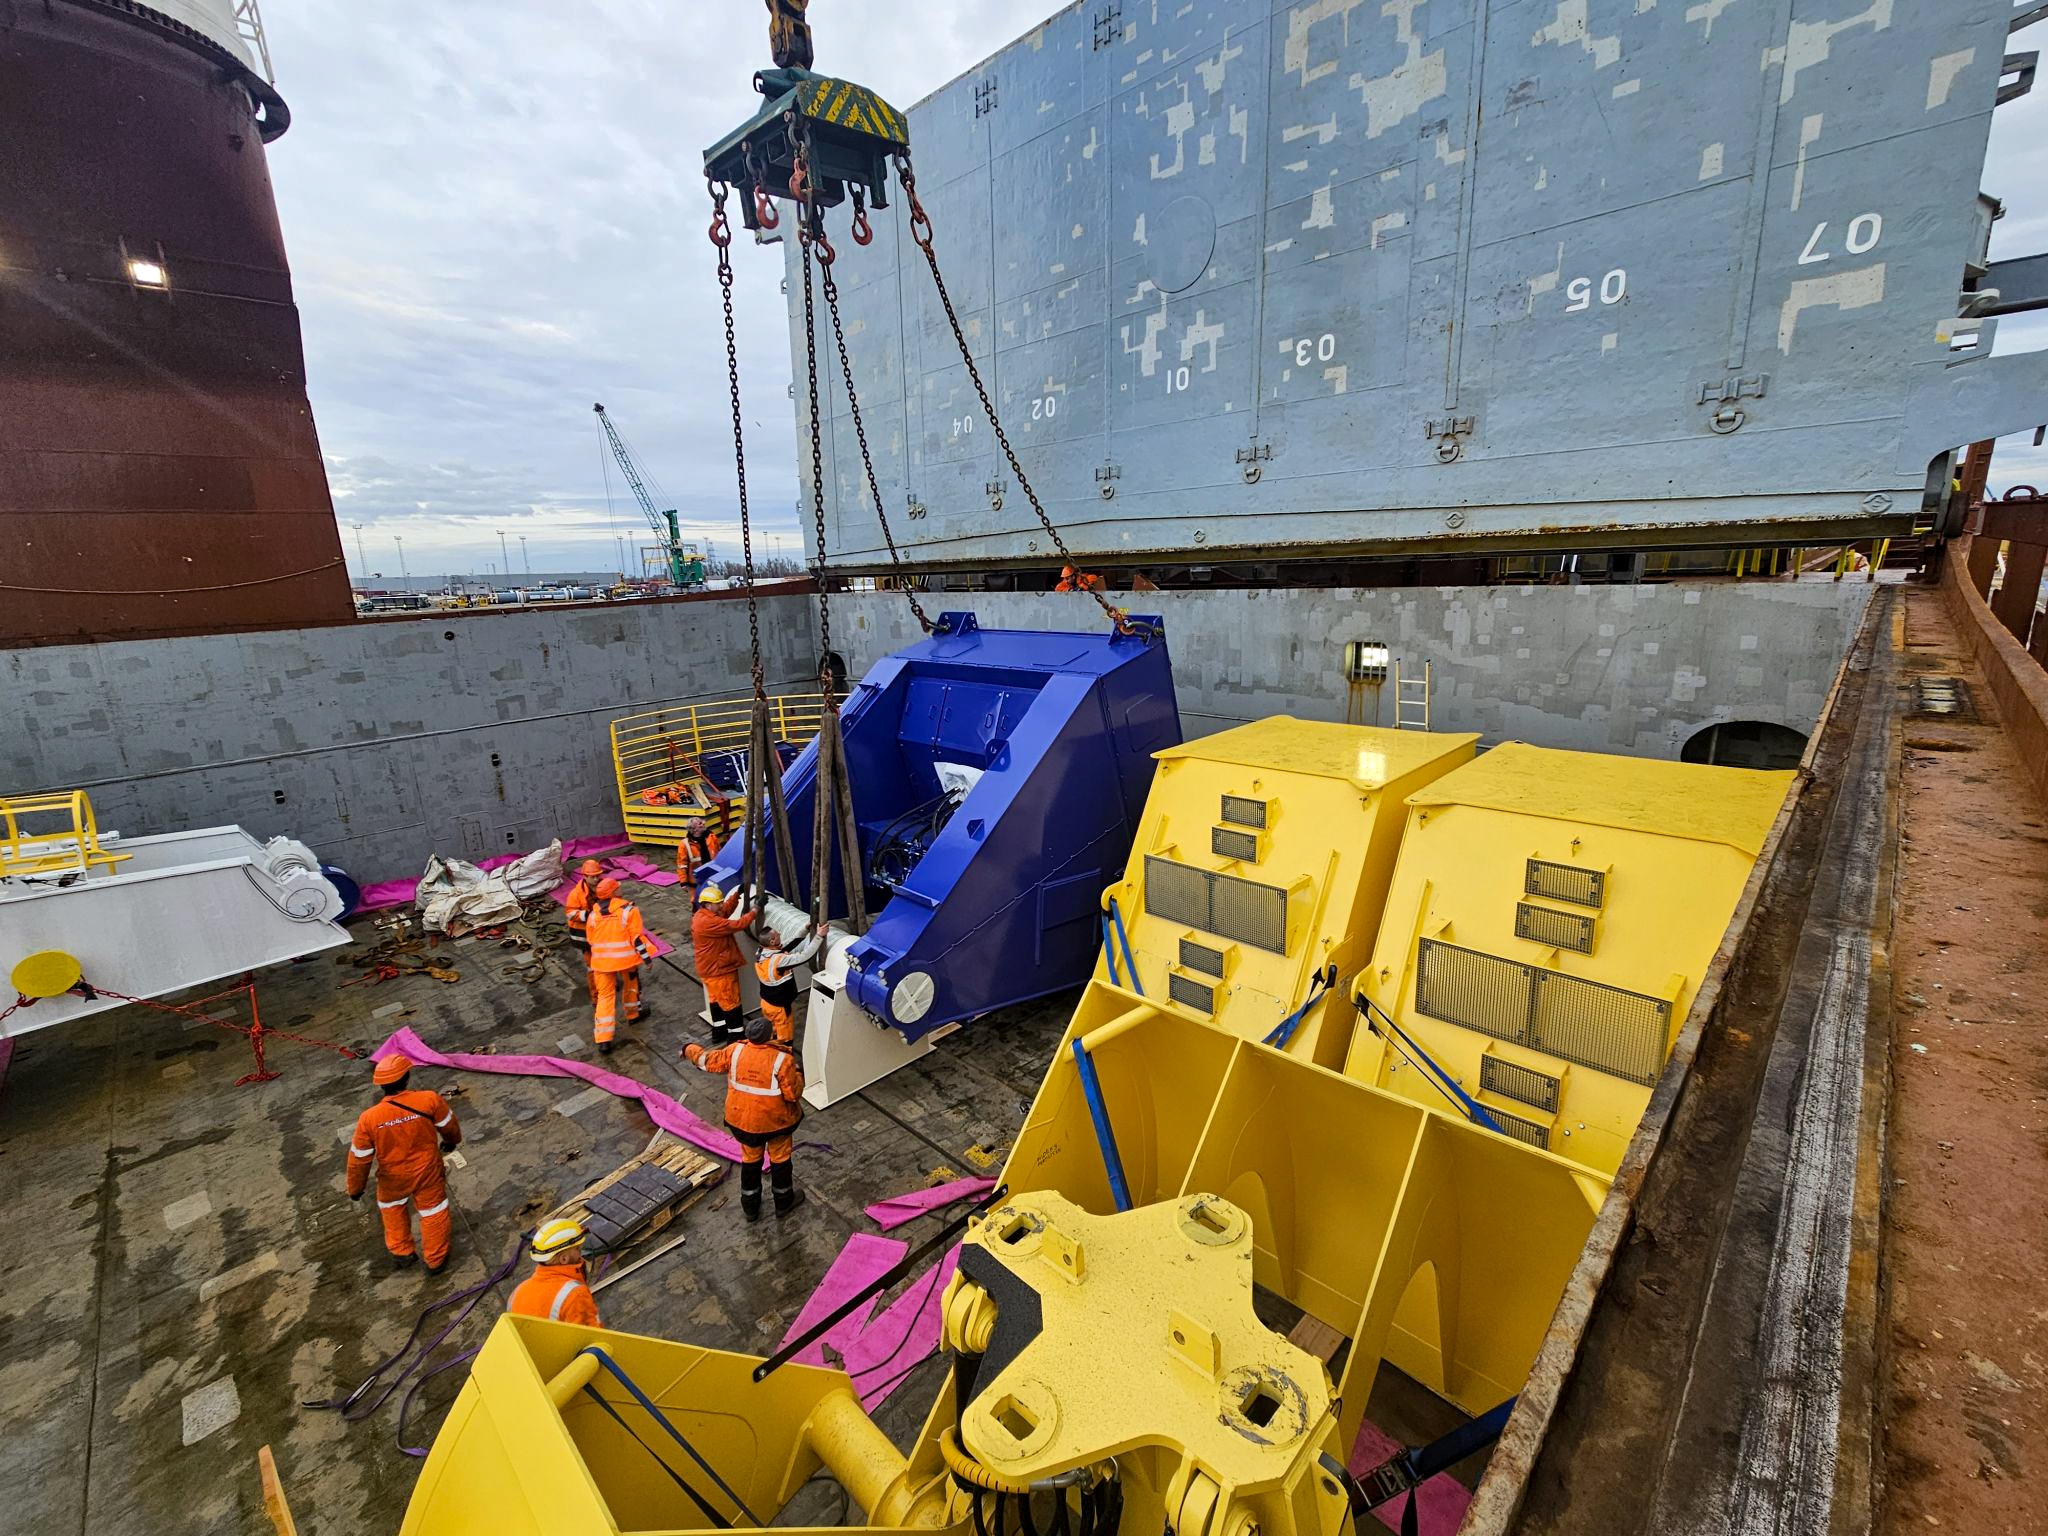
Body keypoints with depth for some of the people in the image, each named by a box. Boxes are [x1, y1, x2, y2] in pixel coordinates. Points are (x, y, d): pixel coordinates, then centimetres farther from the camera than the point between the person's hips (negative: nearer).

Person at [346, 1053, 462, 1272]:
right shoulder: (430, 1100, -26)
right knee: (433, 1211, 19)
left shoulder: (368, 1118, -23)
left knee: (392, 1207, 32)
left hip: (393, 1178, 1)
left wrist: (355, 1188, 9)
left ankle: (401, 1252, 42)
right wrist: (452, 1141, 16)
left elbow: (359, 1158, -10)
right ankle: (436, 1260, 35)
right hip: (427, 1172, -1)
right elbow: (450, 1126, -7)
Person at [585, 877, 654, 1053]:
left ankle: (603, 1041, 3)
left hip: (601, 960, 3)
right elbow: (637, 937, -14)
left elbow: (591, 940, 11)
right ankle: (633, 1014, 45)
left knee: (605, 995, 7)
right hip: (626, 958, -3)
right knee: (631, 984, 25)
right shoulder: (628, 910, -13)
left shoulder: (593, 914, 1)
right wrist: (647, 956, -7)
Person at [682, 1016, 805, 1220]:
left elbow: (708, 1061, 1)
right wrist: (798, 1075, -2)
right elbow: (793, 1094, -22)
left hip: (743, 1119, 4)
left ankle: (750, 1206, 40)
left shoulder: (736, 1051, -14)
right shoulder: (783, 1059, -26)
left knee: (751, 1159, 25)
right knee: (780, 1159, 20)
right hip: (776, 1121, -4)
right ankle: (783, 1202, 37)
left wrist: (690, 1049, 19)